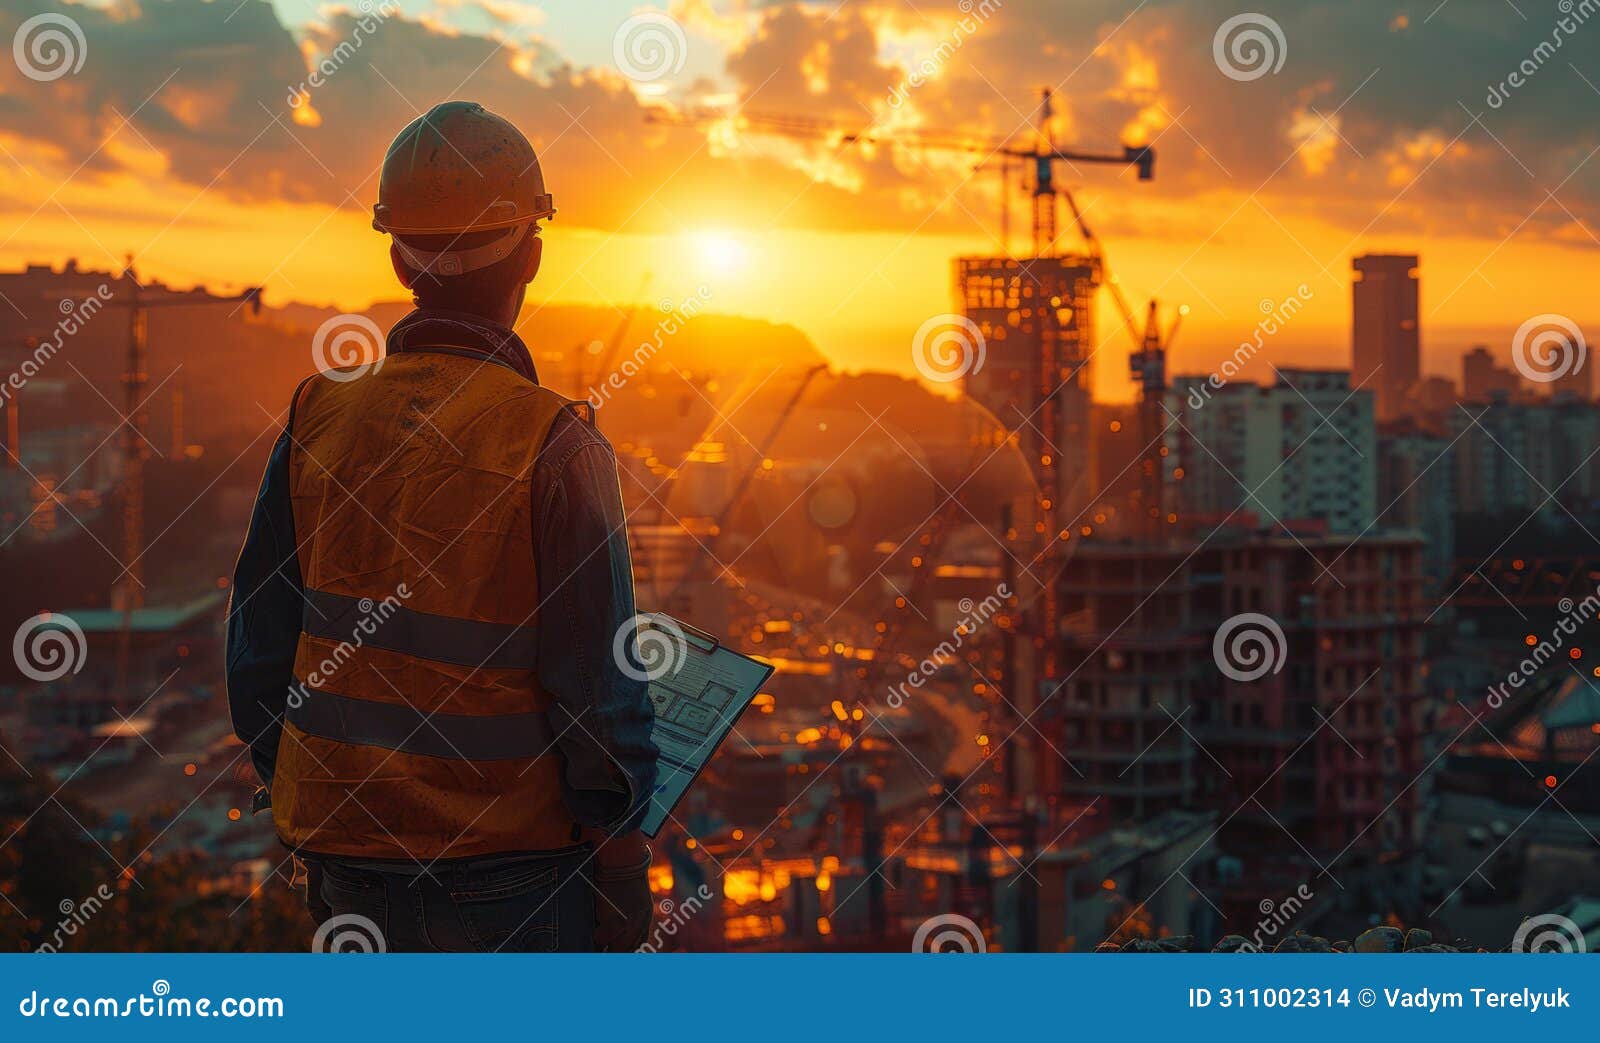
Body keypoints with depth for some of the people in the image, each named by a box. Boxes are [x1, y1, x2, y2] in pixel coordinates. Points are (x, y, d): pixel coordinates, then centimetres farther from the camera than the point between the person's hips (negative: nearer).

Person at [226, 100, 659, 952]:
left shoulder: (318, 419, -1)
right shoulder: (553, 446, -15)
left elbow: (259, 650, 5)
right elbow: (598, 682, -15)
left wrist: (314, 847, 16)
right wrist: (621, 862, -4)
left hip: (351, 854, 5)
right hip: (509, 867, -5)